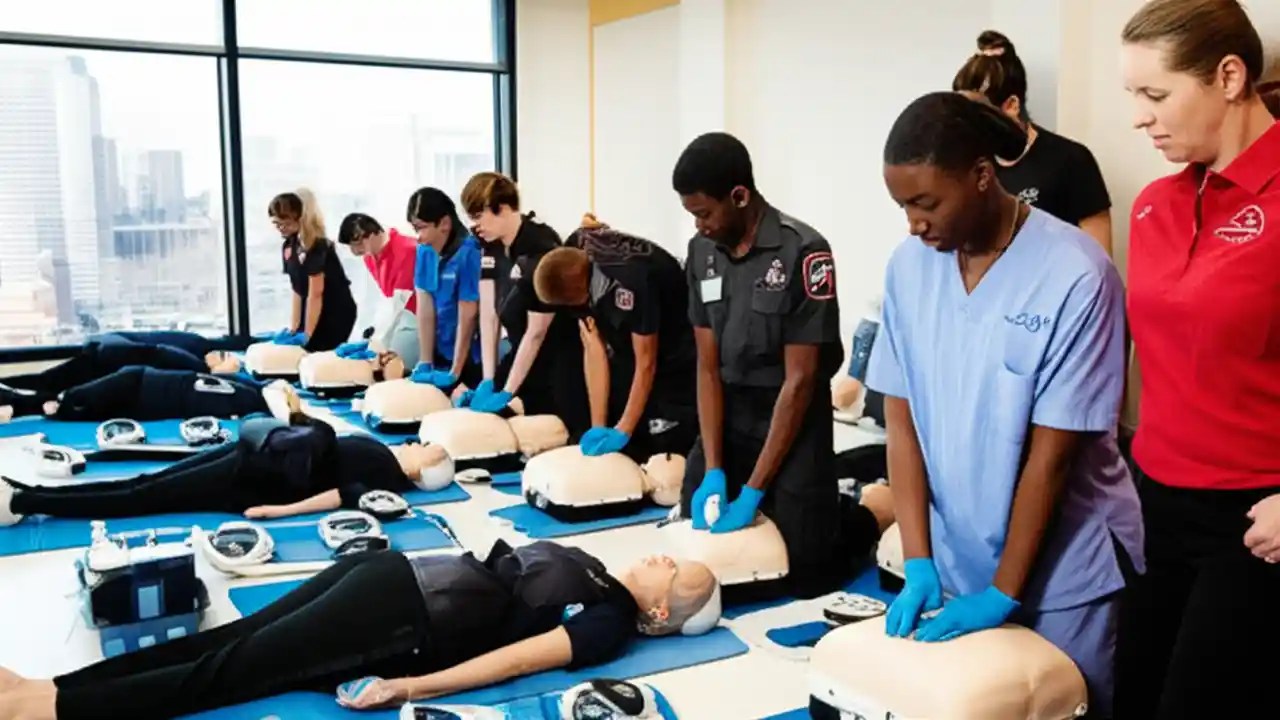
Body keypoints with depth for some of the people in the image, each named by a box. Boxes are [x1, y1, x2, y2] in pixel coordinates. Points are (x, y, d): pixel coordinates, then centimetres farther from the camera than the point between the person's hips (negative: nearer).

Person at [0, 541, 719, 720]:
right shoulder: (590, 565, 17)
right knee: (220, 643, -2)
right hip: (396, 574, 6)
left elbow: (517, 657, -17)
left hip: (408, 626, -6)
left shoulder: (609, 624, -6)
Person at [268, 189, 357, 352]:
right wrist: (293, 328, -2)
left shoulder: (317, 246, -19)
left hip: (337, 312, -8)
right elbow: (297, 291, 3)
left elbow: (315, 293, -20)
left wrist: (307, 334, -18)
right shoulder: (289, 246, 4)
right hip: (313, 312, 8)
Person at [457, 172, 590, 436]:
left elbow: (536, 331, -20)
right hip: (524, 352, 8)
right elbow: (489, 315, -3)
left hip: (562, 362, -7)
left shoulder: (542, 249, -24)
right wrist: (487, 381, -8)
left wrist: (506, 393, -16)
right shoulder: (491, 244, -1)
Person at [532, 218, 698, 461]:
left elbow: (646, 363, -23)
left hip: (675, 363, -7)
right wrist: (598, 426, -10)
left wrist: (623, 431, -20)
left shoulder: (631, 279, -32)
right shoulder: (574, 256, -10)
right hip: (629, 361, 7)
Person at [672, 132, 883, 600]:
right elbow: (708, 367, 1)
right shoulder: (701, 253, -1)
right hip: (727, 414, 6)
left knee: (804, 572, -6)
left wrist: (753, 491, -17)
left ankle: (855, 520, 25)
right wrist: (712, 470, -9)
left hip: (793, 419, -5)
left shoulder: (803, 253, -19)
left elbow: (800, 380, -18)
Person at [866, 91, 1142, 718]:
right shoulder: (908, 267, -6)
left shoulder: (1077, 276, -19)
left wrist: (1003, 592, -12)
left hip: (1061, 573, -4)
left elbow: (1053, 453, -16)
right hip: (954, 560, 4)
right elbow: (901, 420, -3)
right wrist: (918, 564, -7)